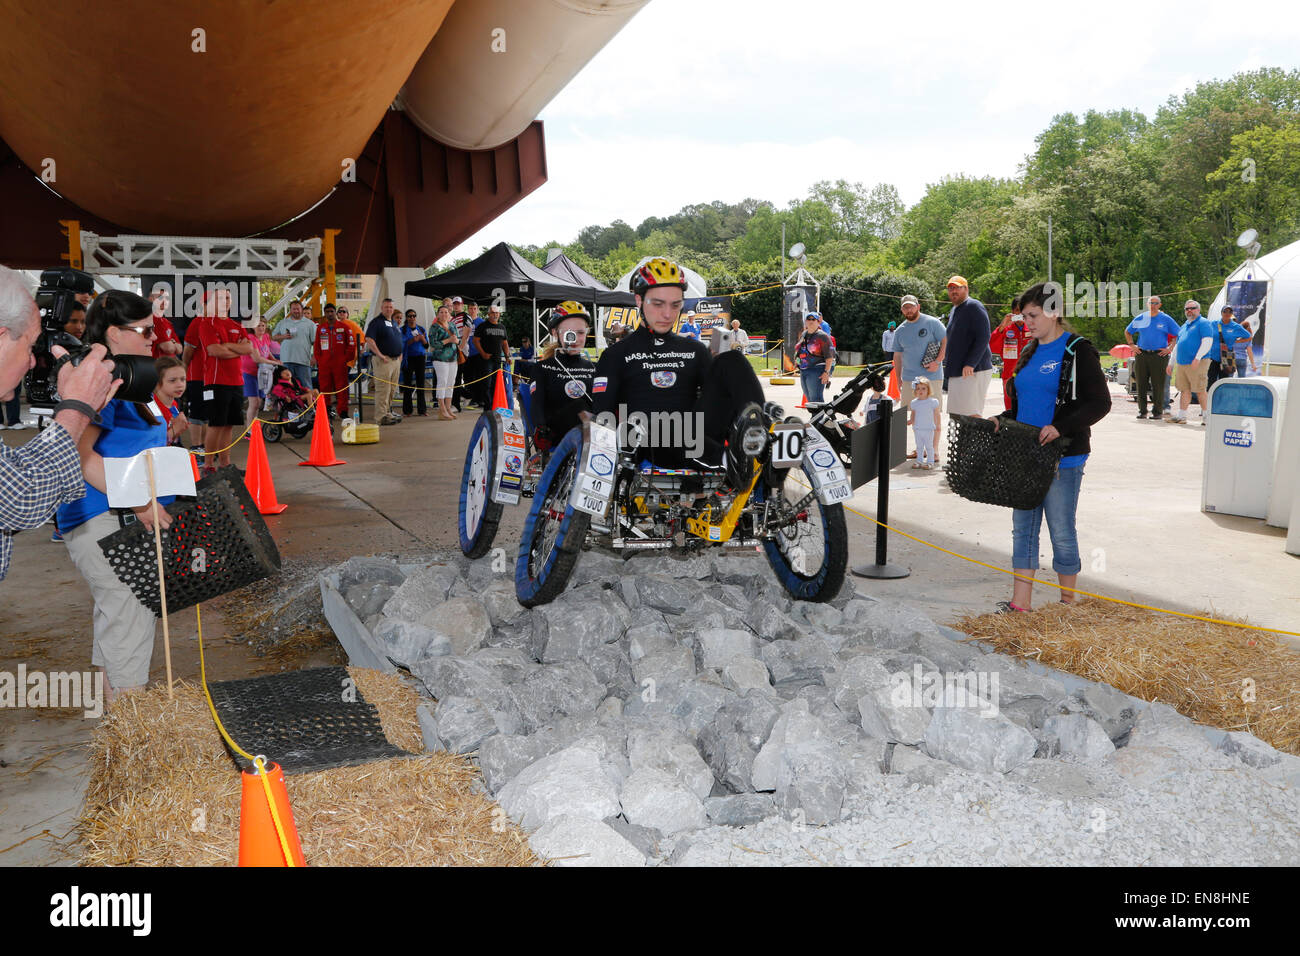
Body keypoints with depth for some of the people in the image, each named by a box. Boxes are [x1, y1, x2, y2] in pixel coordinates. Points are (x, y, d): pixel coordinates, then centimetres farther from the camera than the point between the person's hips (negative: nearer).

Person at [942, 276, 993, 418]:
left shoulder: (974, 306, -8)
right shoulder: (954, 310, 21)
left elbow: (984, 337, -18)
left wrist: (970, 364, -24)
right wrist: (948, 366, 22)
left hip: (973, 371, -10)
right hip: (956, 372, 10)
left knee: (971, 415, -13)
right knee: (955, 415, 9)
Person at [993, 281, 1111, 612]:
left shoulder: (1078, 351, -8)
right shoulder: (1029, 352, 14)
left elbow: (1100, 403, -13)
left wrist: (1060, 428, -24)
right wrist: (1001, 420, 3)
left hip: (1063, 457, -7)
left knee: (1062, 532, 3)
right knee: (1023, 528, 8)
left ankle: (1068, 602, 18)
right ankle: (1020, 603, 14)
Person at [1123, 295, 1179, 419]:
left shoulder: (1166, 319, 4)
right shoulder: (1140, 319, 10)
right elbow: (1127, 332, 23)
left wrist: (1170, 348, -2)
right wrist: (1132, 345, 11)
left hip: (1158, 355, -2)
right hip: (1141, 354, 3)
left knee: (1158, 385, -3)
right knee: (1141, 384, 3)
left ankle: (1157, 411, 3)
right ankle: (1142, 410, 11)